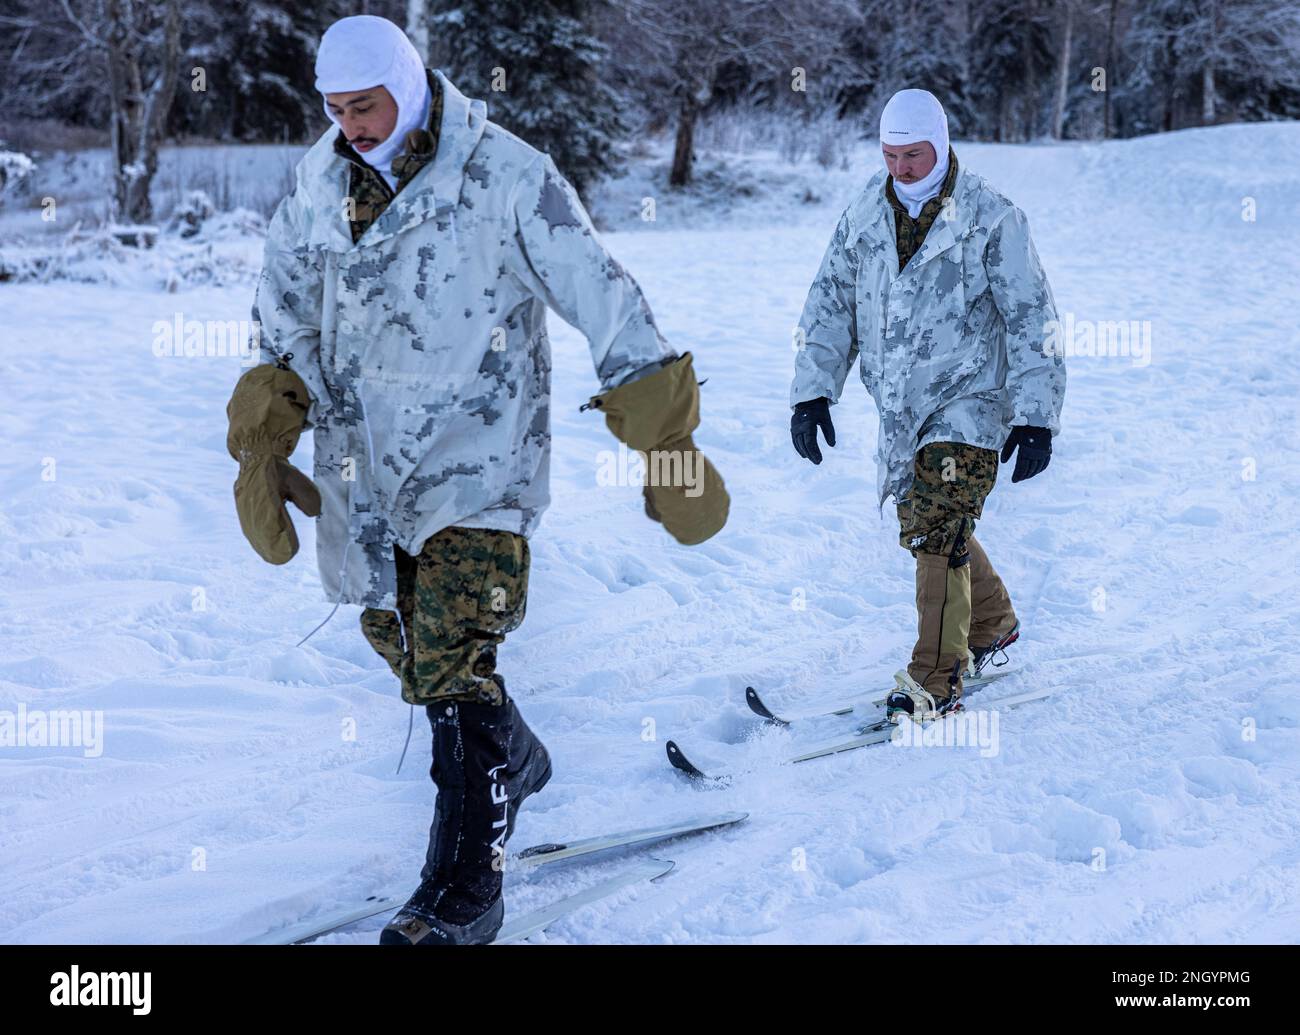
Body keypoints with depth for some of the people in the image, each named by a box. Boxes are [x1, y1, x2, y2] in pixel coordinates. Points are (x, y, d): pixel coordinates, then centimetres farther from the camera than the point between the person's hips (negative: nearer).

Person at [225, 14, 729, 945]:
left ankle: (465, 893, -7)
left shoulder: (506, 174, -12)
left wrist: (667, 442, -10)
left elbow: (605, 302, -10)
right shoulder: (322, 181, 4)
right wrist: (263, 446, 9)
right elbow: (285, 326, 14)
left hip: (476, 456, -6)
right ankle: (512, 762, 43)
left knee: (453, 665, -15)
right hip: (363, 457, 6)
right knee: (401, 640, 16)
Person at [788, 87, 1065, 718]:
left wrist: (1036, 417, -12)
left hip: (967, 403, -6)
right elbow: (830, 303, 10)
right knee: (927, 526, 15)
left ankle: (936, 680, -6)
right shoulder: (865, 215, 4)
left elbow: (1032, 319, -8)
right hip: (899, 405, 6)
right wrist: (812, 390, 1)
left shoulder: (990, 218, -10)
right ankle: (994, 624, 38)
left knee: (937, 531, -14)